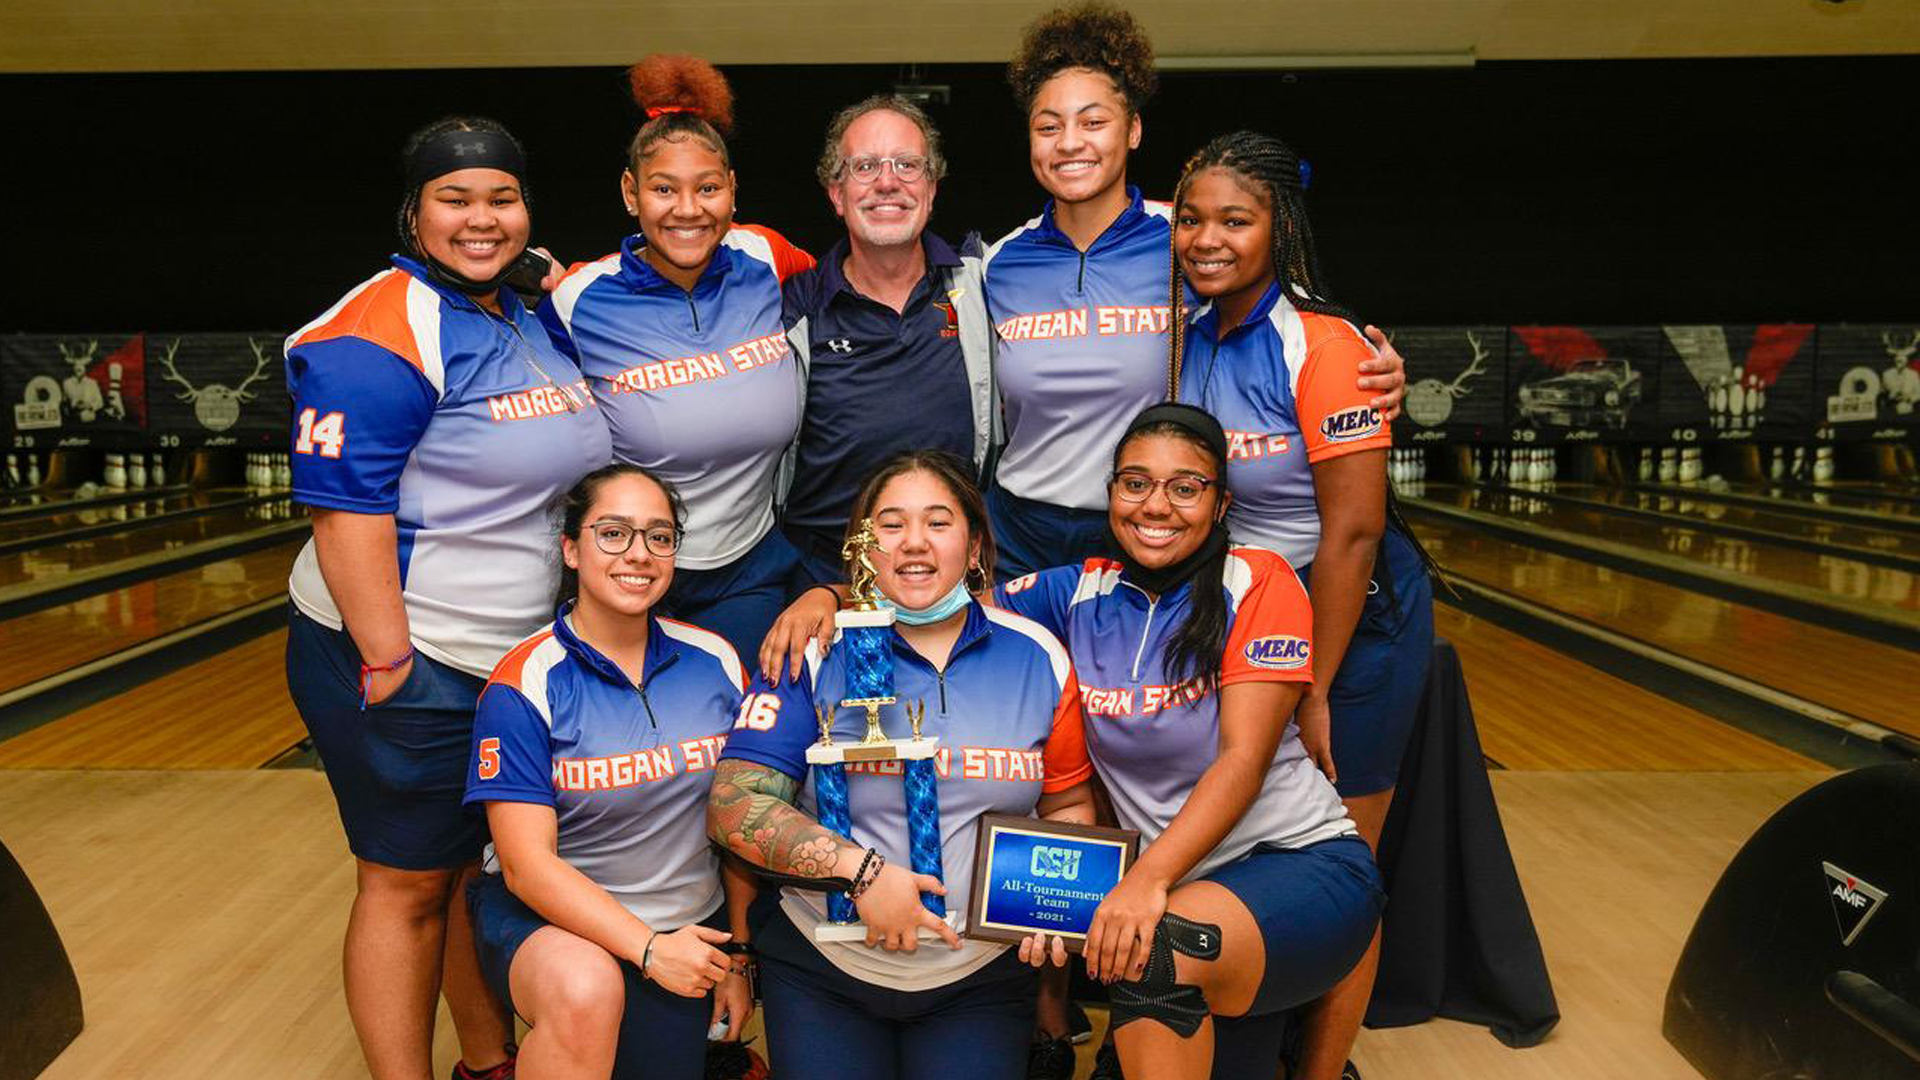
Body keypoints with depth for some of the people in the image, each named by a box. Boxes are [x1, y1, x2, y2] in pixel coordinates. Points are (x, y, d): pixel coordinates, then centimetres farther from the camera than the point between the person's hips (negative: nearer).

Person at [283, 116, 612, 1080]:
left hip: (524, 663, 8)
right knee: (409, 886, 5)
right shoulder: (383, 332, -17)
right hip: (413, 667, -8)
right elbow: (346, 511, -21)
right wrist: (388, 664, -22)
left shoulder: (532, 320, 10)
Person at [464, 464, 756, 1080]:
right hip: (546, 917, -4)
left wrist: (735, 952, 5)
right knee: (586, 990, -34)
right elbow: (527, 864, -17)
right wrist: (648, 948, -22)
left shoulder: (717, 662, -3)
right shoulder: (525, 684, -14)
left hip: (688, 925, 4)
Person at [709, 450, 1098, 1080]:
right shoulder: (816, 652, -6)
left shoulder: (1038, 657, 0)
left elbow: (1068, 804, 9)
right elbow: (735, 806, -11)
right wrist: (861, 870, -20)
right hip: (823, 965, -1)